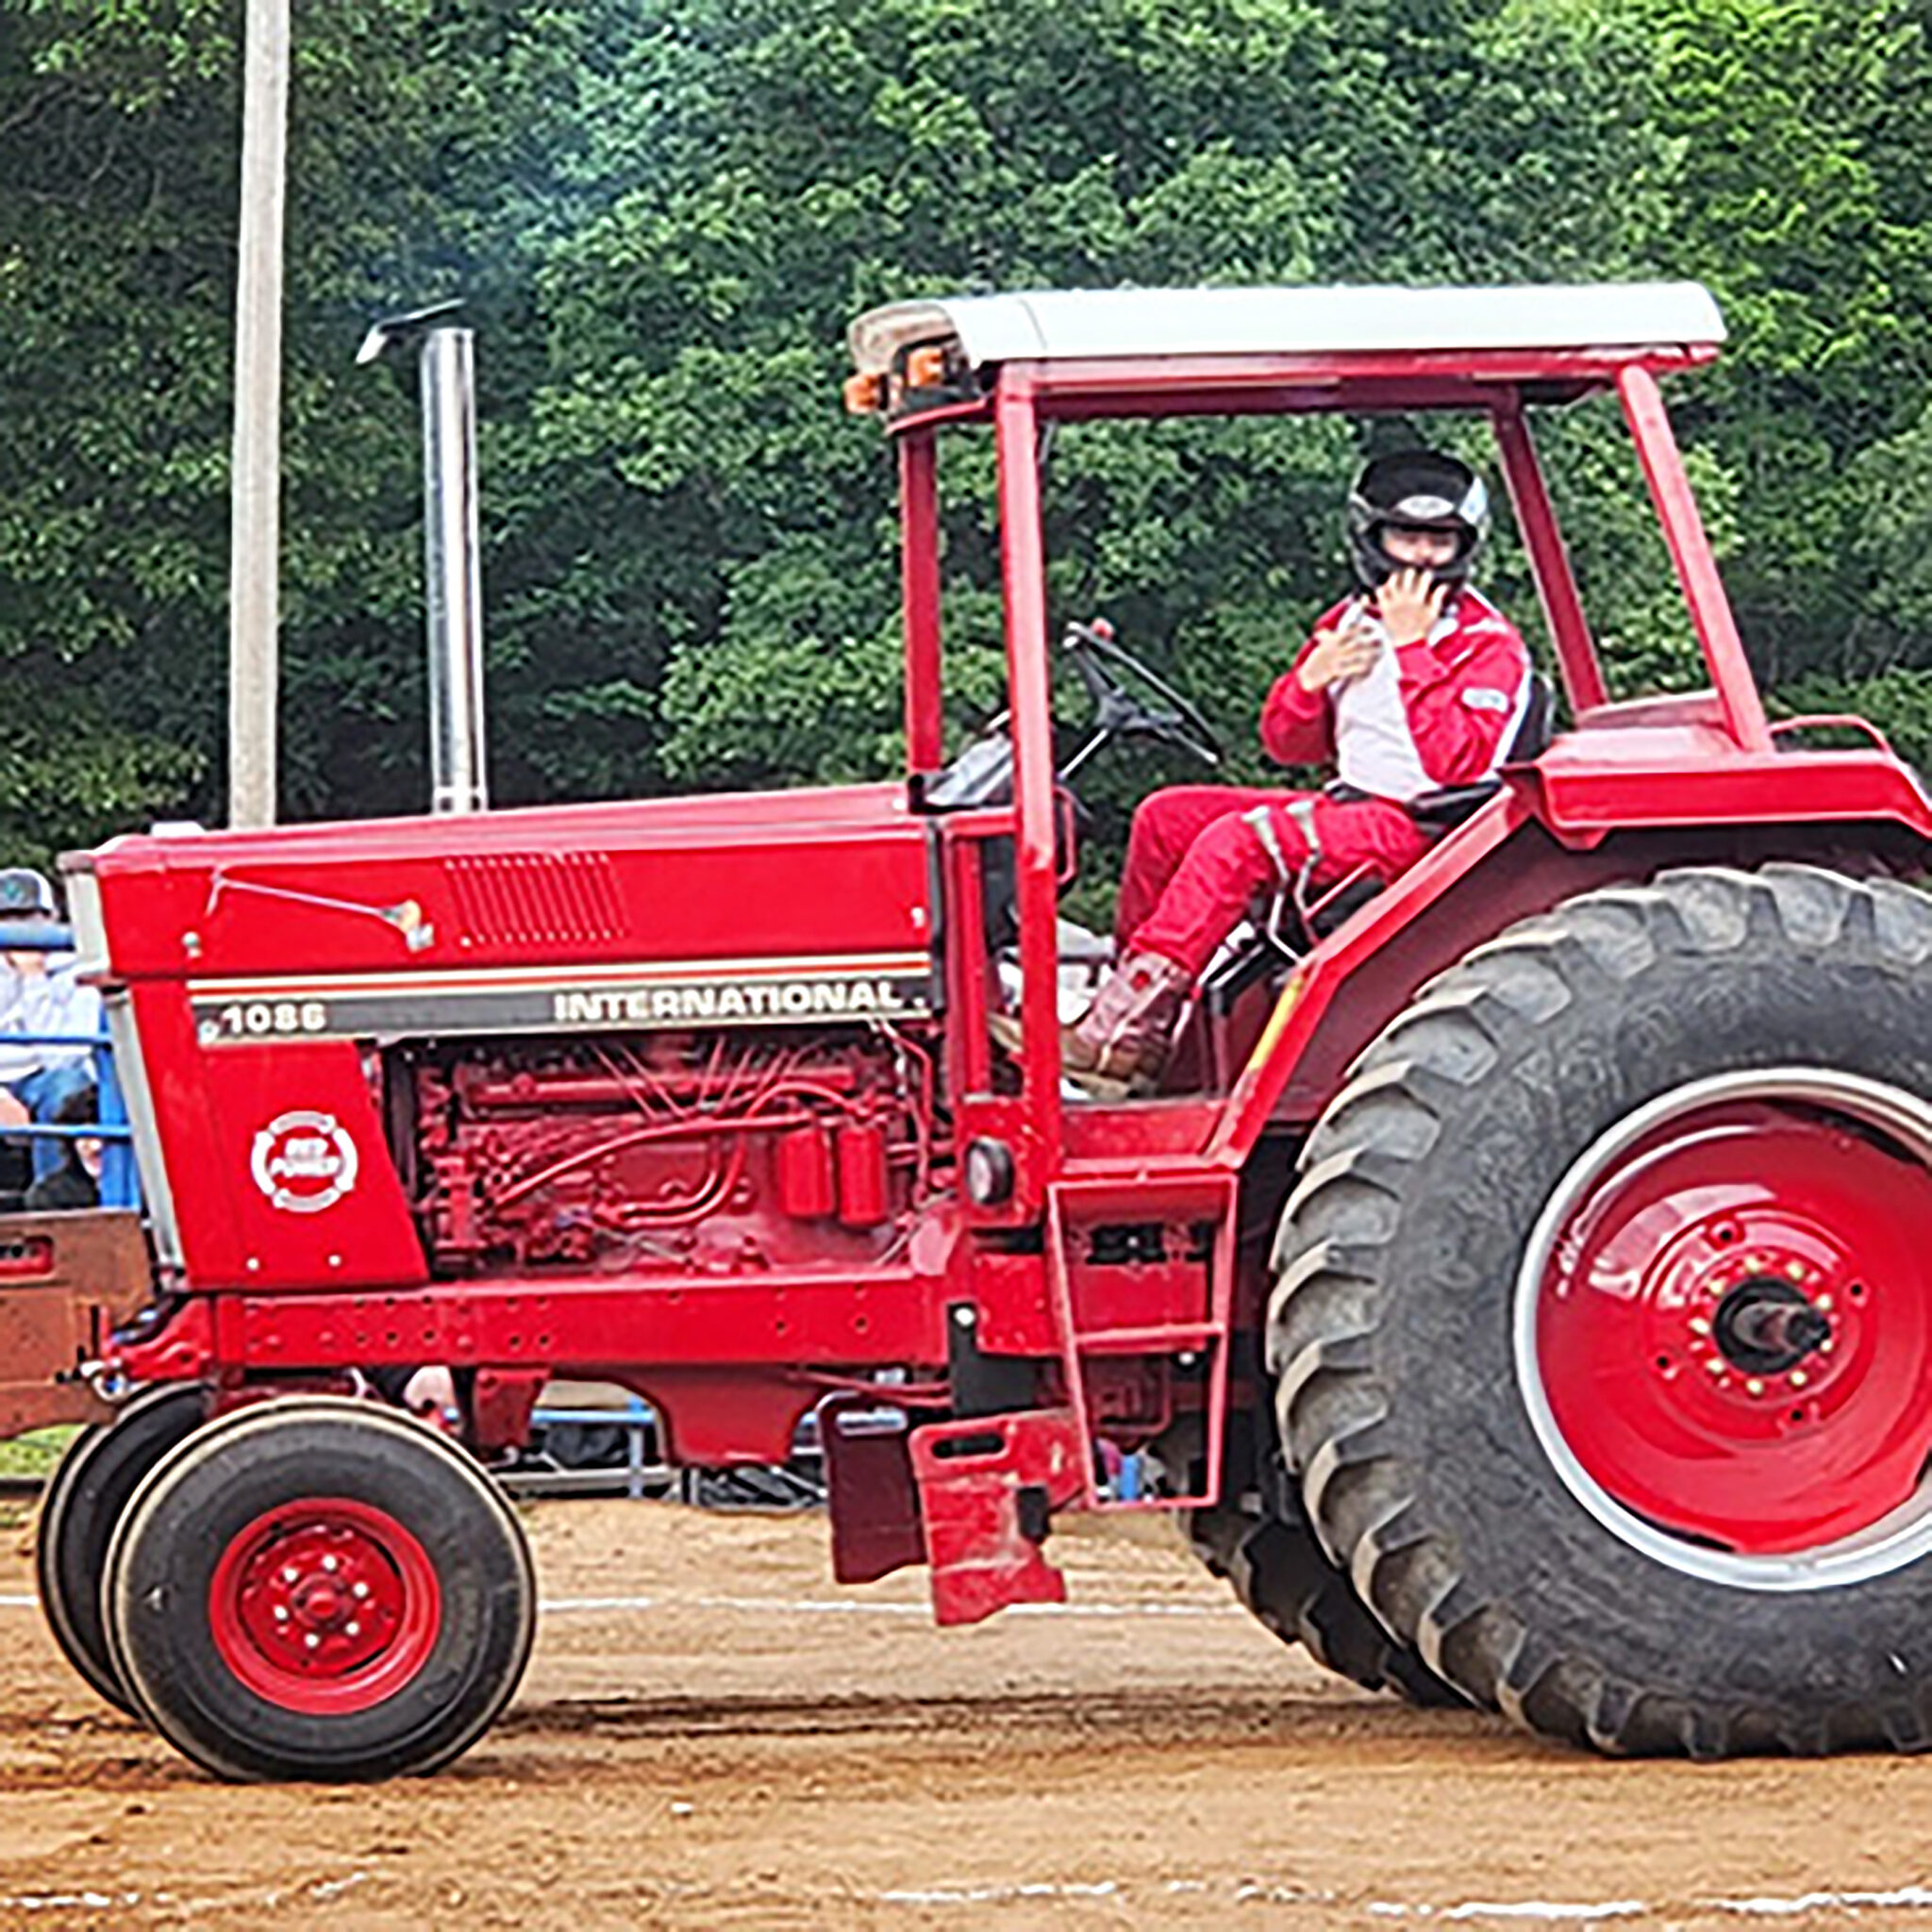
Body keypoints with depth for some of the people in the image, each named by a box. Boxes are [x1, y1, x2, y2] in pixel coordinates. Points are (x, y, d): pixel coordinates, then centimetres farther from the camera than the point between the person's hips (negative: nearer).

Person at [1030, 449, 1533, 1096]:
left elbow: (1456, 764, -22)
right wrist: (1313, 678, -5)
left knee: (1239, 839, -27)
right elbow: (1286, 744, 16)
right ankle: (1135, 1005, -6)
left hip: (1419, 823, -9)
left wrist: (1411, 649, -20)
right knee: (1167, 817, -4)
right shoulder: (1351, 622, 14)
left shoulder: (1490, 646, -8)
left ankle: (1116, 1038, -31)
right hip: (1349, 805, 9)